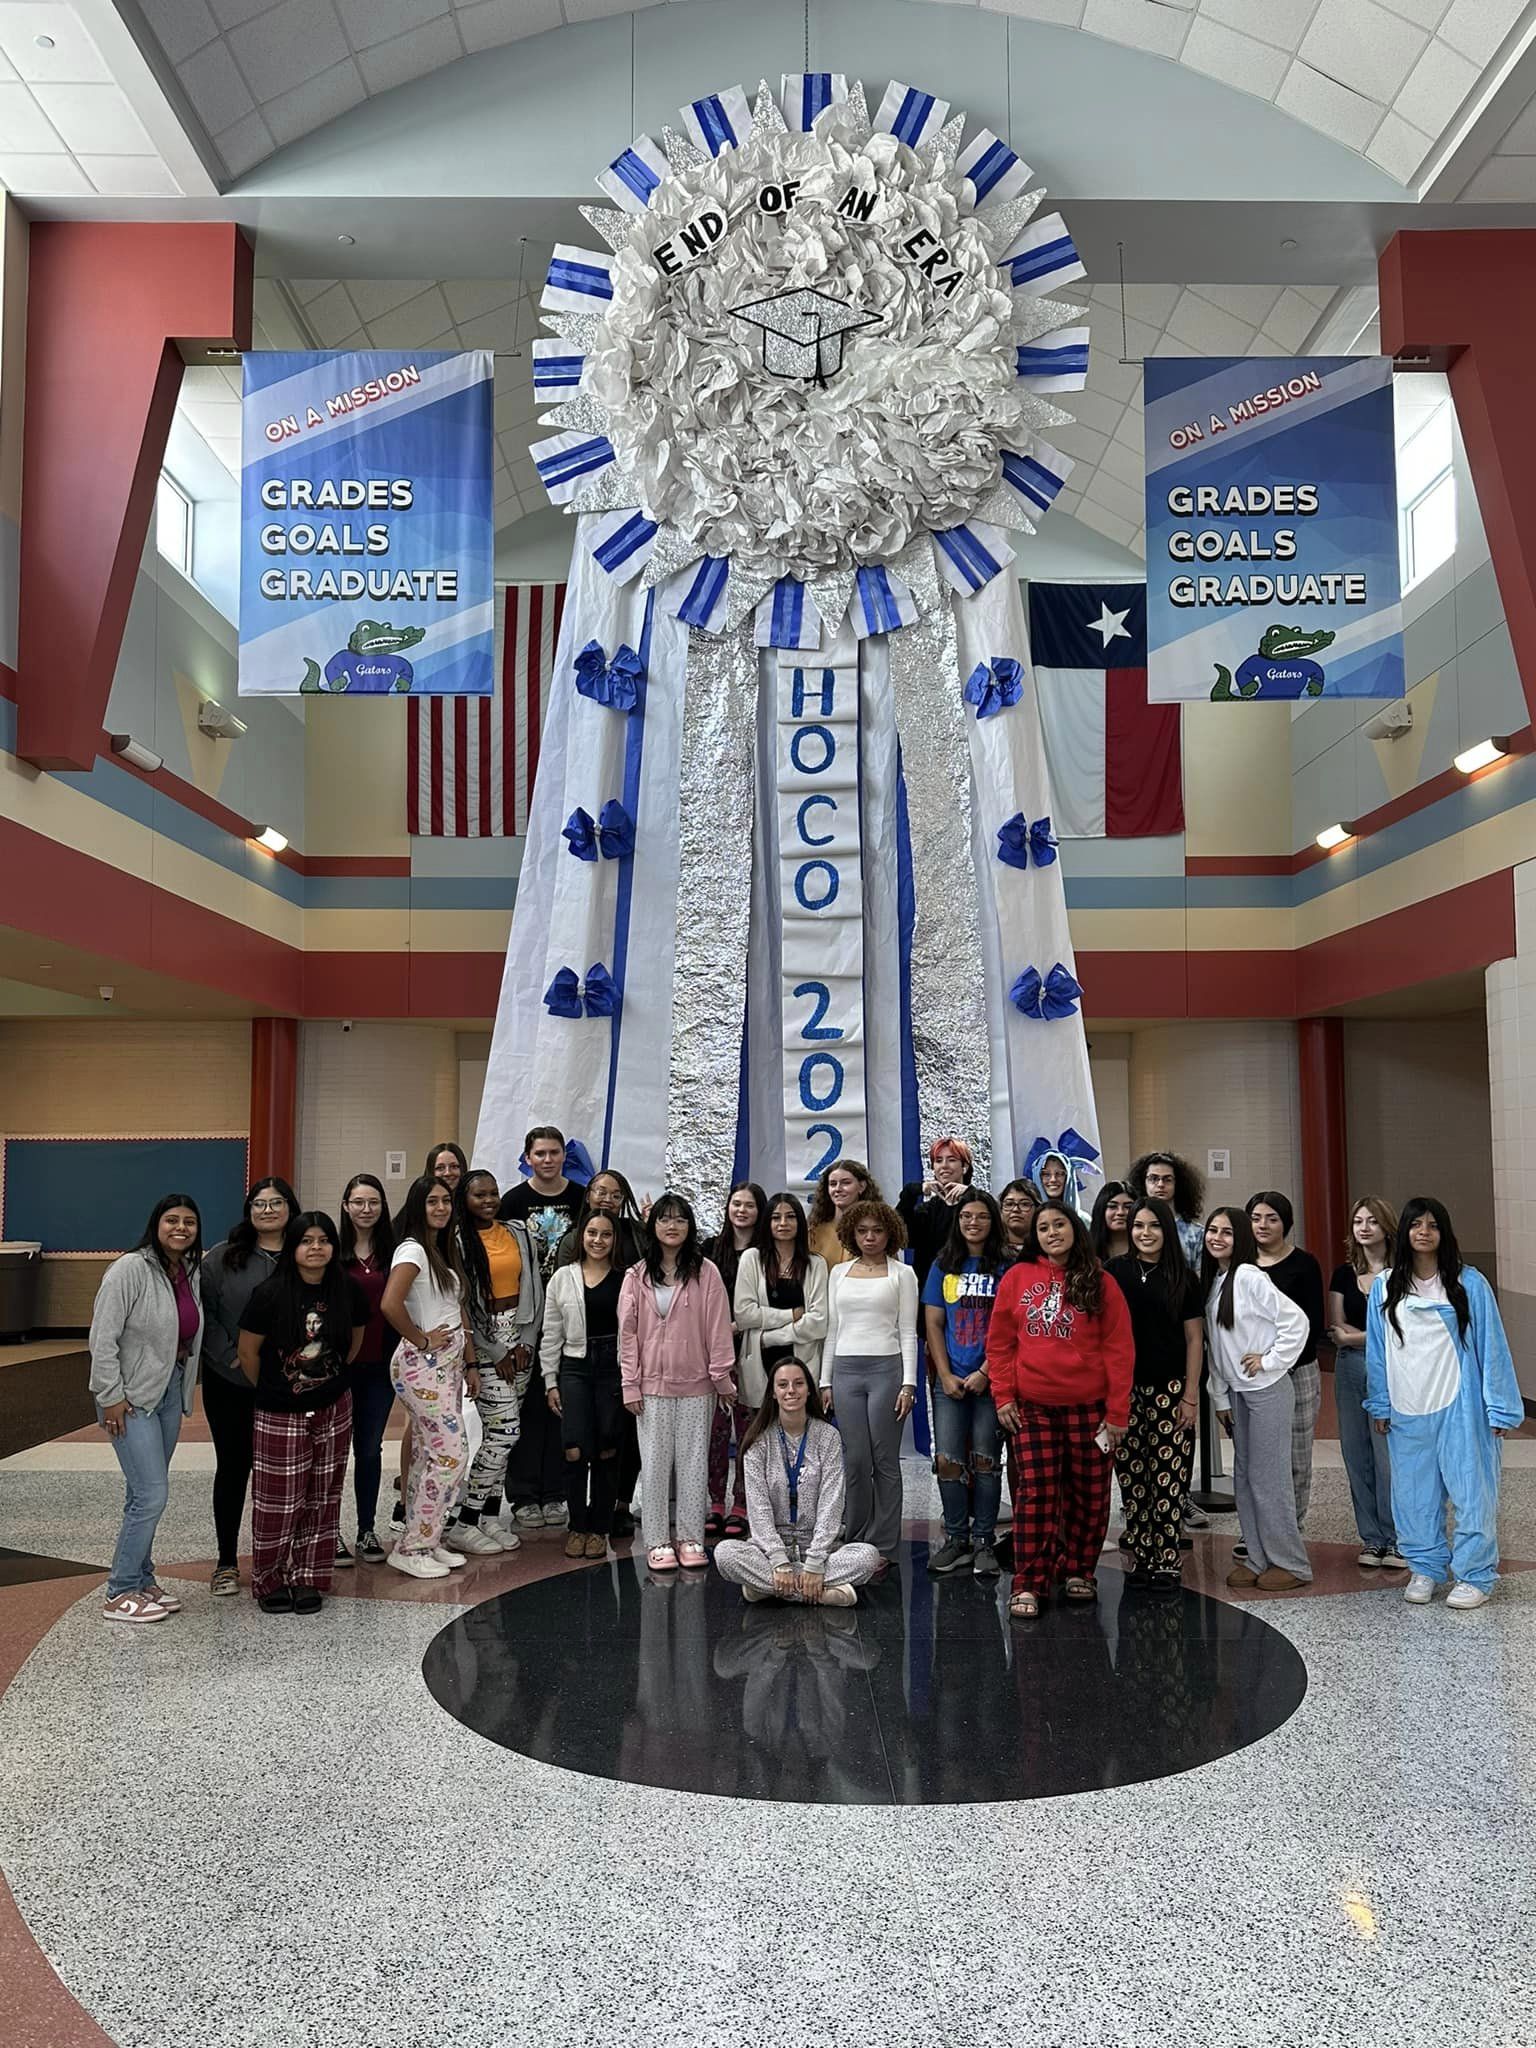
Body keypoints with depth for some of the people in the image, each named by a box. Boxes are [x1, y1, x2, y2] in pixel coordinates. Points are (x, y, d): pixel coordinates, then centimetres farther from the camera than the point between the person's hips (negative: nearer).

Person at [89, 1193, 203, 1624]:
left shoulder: (191, 1274, 5)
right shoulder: (130, 1269, -16)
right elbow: (103, 1337, -17)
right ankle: (120, 1593, 4)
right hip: (130, 1397, -7)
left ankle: (141, 1581, 25)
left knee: (145, 1495, 15)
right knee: (152, 1494, -9)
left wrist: (184, 1388, 11)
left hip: (170, 1392, 7)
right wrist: (111, 1397, -18)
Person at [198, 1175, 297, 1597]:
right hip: (230, 1385, 0)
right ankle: (227, 1562, 19)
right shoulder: (223, 1258, 1)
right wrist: (229, 1356, -11)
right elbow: (204, 1311, -3)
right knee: (233, 1467, 8)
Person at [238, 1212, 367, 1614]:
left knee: (322, 1498, 9)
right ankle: (270, 1581, 18)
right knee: (279, 1501, 1)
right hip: (280, 1415, -3)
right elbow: (248, 1353, -5)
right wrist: (271, 1391, 6)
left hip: (333, 1411, 4)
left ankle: (309, 1579, 21)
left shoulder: (348, 1291, -3)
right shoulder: (271, 1294, -14)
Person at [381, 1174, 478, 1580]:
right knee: (450, 1455, -9)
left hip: (449, 1363, 9)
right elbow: (390, 1304, -30)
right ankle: (411, 1548, 1)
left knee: (430, 1455, 12)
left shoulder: (445, 1250, 15)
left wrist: (469, 1362, 15)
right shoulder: (412, 1250, -14)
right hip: (423, 1365, -9)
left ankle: (428, 1540, 20)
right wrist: (421, 1340, -17)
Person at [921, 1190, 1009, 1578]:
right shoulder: (943, 1266, 9)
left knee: (986, 1460, 2)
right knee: (948, 1461, 0)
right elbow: (933, 1324, 7)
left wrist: (984, 1373, -11)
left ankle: (983, 1542, 12)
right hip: (950, 1381, 2)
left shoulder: (1006, 1268, 1)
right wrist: (945, 1376, -2)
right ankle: (955, 1539, 12)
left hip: (990, 1381, -2)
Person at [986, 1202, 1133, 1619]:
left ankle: (1077, 1571, 26)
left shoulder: (1100, 1283, 2)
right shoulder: (1017, 1277, 4)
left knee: (1089, 1494, 8)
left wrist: (1117, 1411, -4)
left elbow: (1119, 1349, 0)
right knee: (1034, 1494, 0)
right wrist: (1003, 1397, 0)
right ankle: (1028, 1585, 6)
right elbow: (999, 1342, 7)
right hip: (1032, 1408, 0)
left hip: (1088, 1408, 0)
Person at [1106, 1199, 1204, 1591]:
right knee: (1132, 1477, 3)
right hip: (1125, 1389, 1)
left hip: (1170, 1390, -1)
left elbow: (1194, 1339, 4)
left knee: (1168, 1477, -2)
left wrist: (1191, 1396, -2)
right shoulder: (1114, 1272, 4)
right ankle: (1140, 1558, 14)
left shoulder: (1183, 1278, 4)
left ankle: (1166, 1563, 7)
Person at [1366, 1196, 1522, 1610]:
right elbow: (1377, 1351, 8)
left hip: (1458, 1406, -3)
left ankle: (1474, 1575, 13)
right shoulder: (1384, 1287, 3)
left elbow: (1490, 1346, -3)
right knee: (1414, 1492, 10)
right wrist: (1380, 1405, 8)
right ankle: (1425, 1568, 24)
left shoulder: (1469, 1284, -5)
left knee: (1469, 1488, 1)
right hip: (1407, 1411, 3)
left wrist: (1499, 1407, -5)